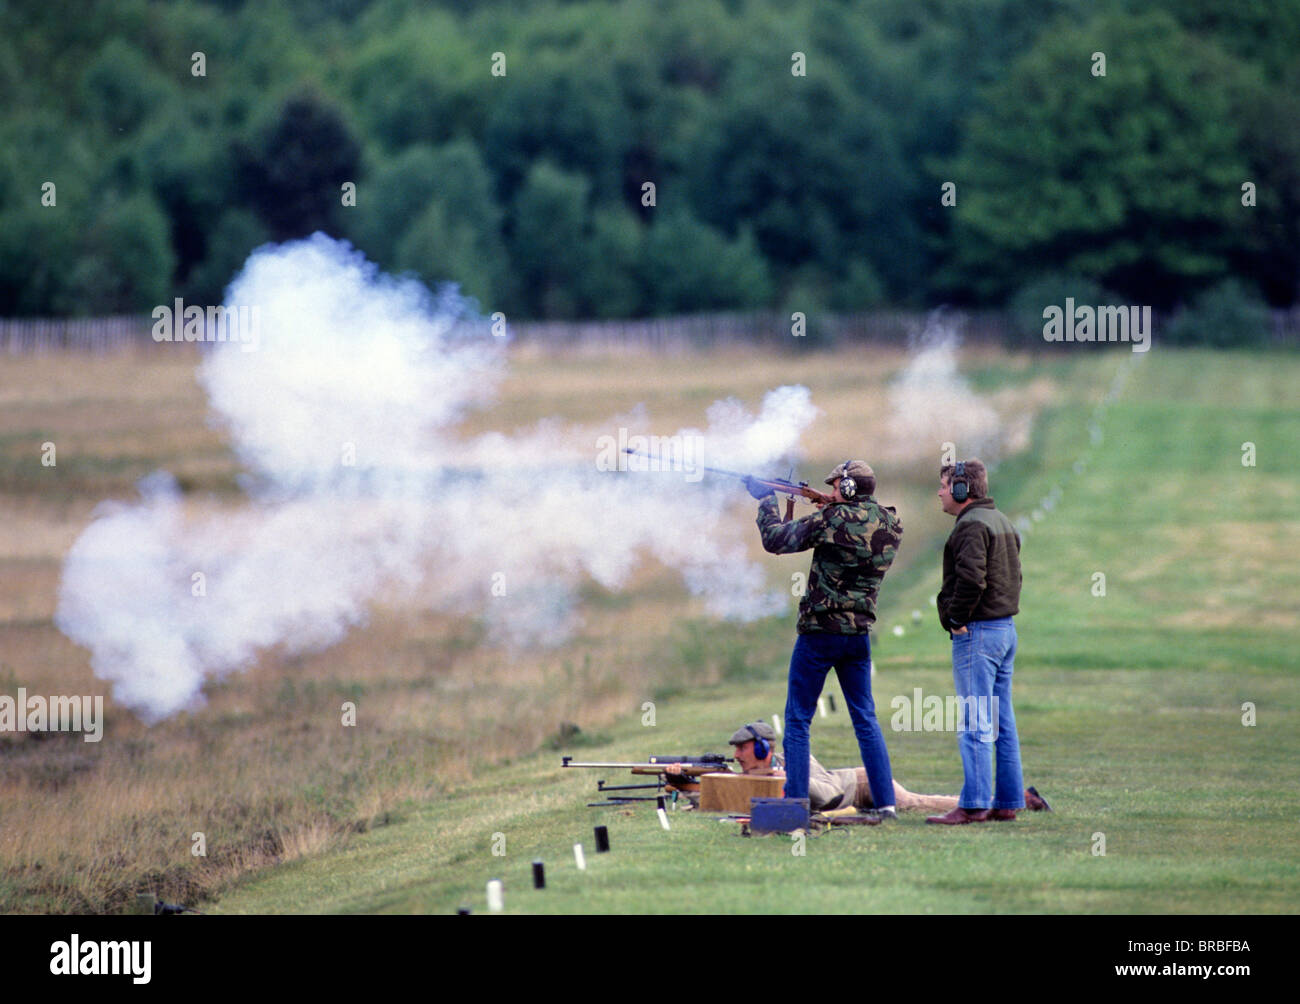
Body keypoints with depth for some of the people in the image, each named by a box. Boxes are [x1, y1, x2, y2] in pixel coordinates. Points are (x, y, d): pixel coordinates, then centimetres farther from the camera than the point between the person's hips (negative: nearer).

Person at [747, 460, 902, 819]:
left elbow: (775, 540, -7)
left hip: (819, 631, -5)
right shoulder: (891, 525, 2)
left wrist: (767, 499, 7)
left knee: (797, 720, 4)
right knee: (865, 719, 12)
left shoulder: (831, 520, -14)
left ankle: (795, 803, 0)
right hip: (859, 634, 5)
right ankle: (886, 803, 7)